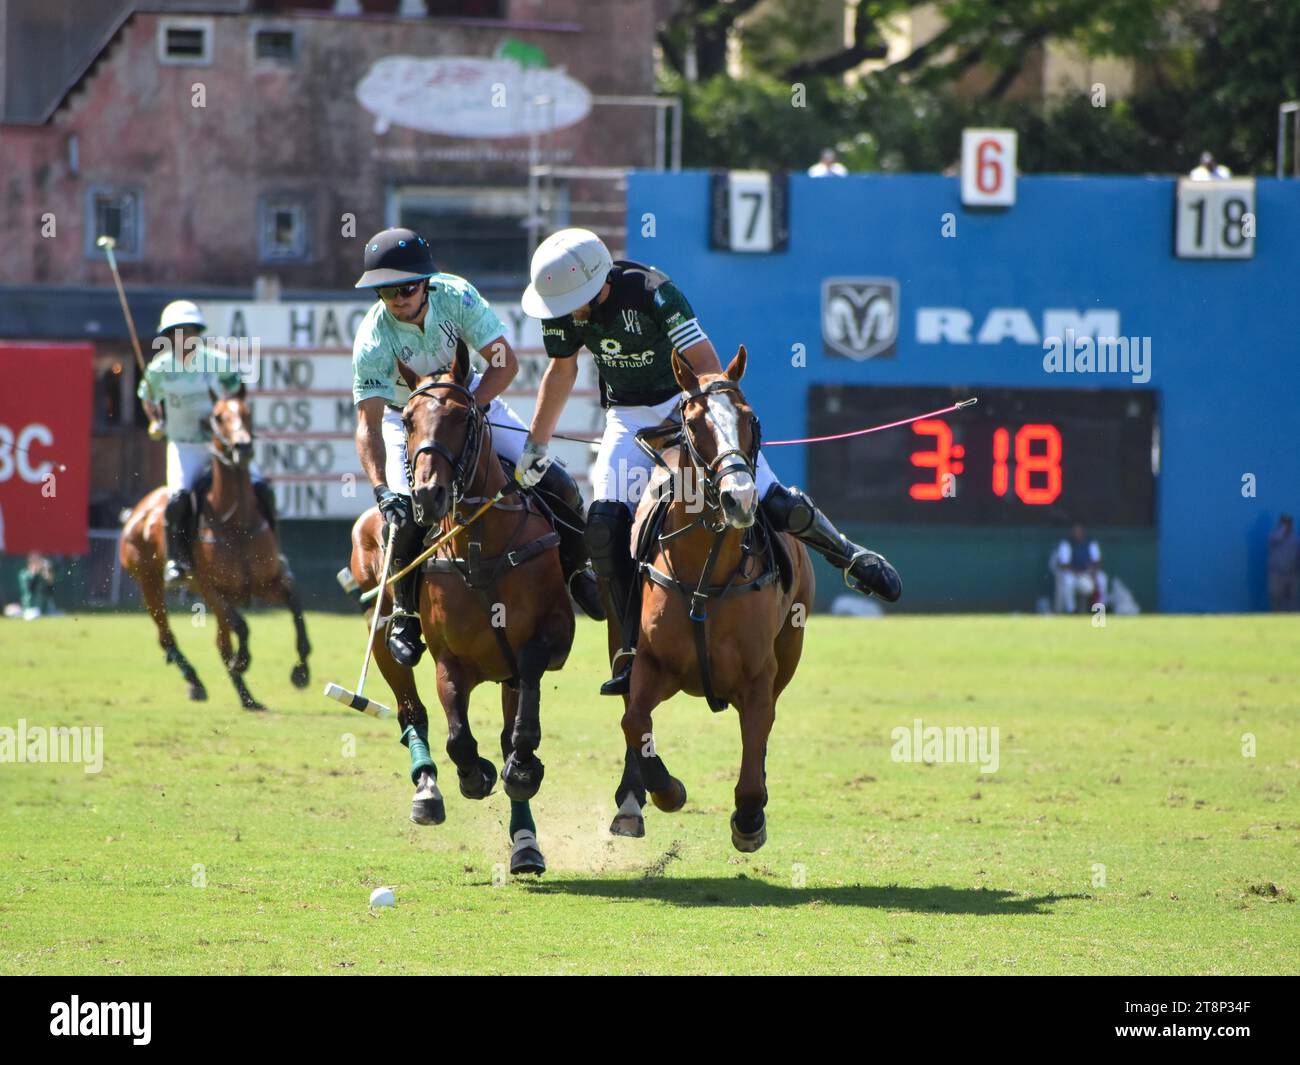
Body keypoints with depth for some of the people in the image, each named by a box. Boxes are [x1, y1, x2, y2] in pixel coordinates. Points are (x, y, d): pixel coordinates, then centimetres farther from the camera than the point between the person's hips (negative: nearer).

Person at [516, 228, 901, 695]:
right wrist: (535, 445, 12)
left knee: (776, 505, -13)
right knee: (605, 526, -16)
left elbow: (706, 365, -26)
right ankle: (635, 647, -5)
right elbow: (562, 369, 6)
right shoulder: (560, 309, -13)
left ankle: (848, 555, 16)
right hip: (628, 417, 4)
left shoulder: (650, 292, -29)